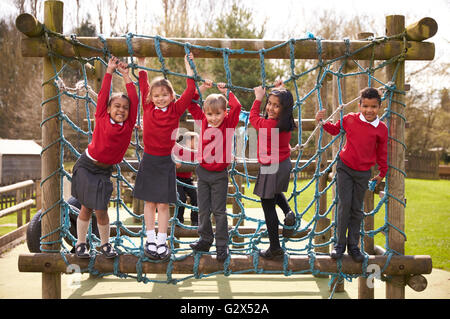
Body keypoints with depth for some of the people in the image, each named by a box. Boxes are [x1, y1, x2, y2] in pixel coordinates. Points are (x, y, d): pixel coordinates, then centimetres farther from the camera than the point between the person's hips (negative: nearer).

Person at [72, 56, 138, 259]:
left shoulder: (128, 125, -3)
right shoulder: (102, 119, -8)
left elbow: (134, 100, -3)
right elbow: (103, 94, -6)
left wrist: (126, 75, 1)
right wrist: (109, 72, 0)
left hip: (104, 171, 2)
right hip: (86, 166, -2)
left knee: (101, 210, -1)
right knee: (86, 207, 4)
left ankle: (105, 244, 19)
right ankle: (80, 244, 19)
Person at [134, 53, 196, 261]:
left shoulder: (175, 110, -3)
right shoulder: (148, 108, 0)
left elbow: (189, 92, -9)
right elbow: (144, 87, 8)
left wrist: (189, 68, -8)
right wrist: (141, 66, 10)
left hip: (165, 162, -2)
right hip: (148, 160, 2)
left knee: (163, 204, 2)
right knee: (149, 202, 9)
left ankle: (162, 242, 10)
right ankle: (150, 240, 18)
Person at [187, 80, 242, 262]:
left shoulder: (228, 124, -8)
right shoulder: (204, 122, 1)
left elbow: (236, 107, -23)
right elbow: (191, 104, 5)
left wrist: (226, 91, -12)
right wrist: (202, 88, -1)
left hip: (219, 175, -3)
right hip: (203, 172, 4)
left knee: (219, 211, 2)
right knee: (203, 209, 11)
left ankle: (222, 245, 10)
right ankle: (205, 240, 26)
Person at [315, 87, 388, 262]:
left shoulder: (381, 128, -5)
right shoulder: (350, 119, -5)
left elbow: (382, 152, 6)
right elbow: (335, 129, 14)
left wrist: (382, 173, 13)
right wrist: (322, 121, -1)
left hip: (363, 173, 1)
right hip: (345, 168, 0)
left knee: (357, 209, 8)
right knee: (344, 205, -5)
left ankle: (353, 245, 19)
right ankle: (340, 243, 8)